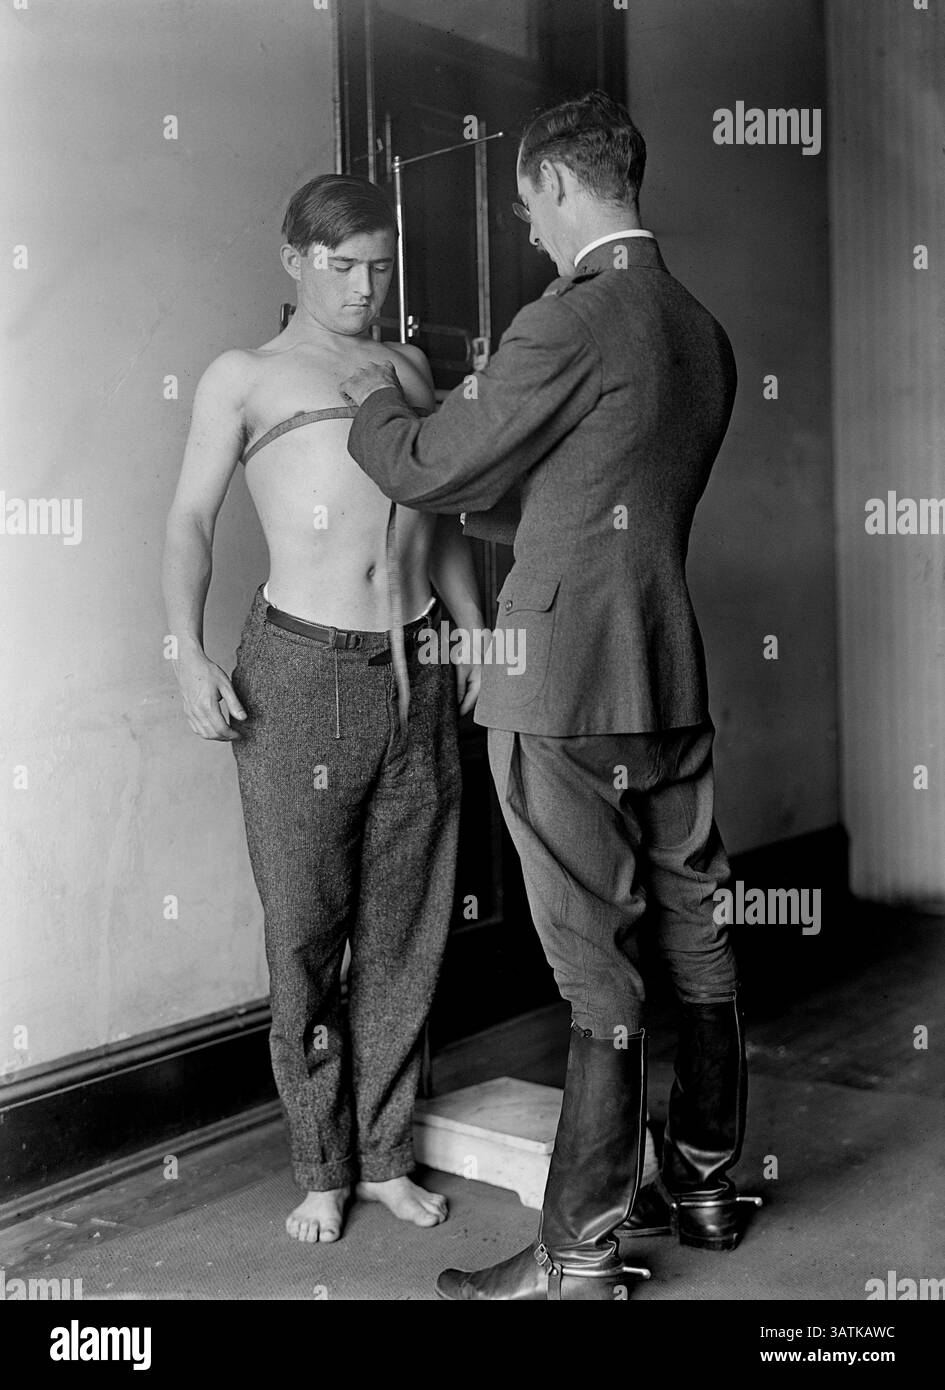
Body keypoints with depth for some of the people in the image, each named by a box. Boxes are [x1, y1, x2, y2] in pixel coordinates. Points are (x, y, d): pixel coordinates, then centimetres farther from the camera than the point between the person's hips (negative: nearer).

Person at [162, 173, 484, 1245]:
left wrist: (477, 637, 13)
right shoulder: (244, 377, 7)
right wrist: (188, 653, -12)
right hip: (300, 673, -3)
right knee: (306, 936, 2)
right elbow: (191, 521, 1)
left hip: (416, 674, 4)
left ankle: (383, 1155, 23)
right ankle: (322, 1169, 19)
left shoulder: (409, 370, 19)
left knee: (405, 931, 8)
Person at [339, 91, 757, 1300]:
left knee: (599, 974, -2)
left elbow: (425, 469, -7)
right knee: (693, 937, 16)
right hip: (673, 676, 8)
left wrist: (374, 402, 14)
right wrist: (480, 500, 24)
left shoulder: (569, 322, -13)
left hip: (564, 688, -8)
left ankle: (578, 1256, 11)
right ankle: (704, 1185, 33)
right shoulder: (703, 334, 13)